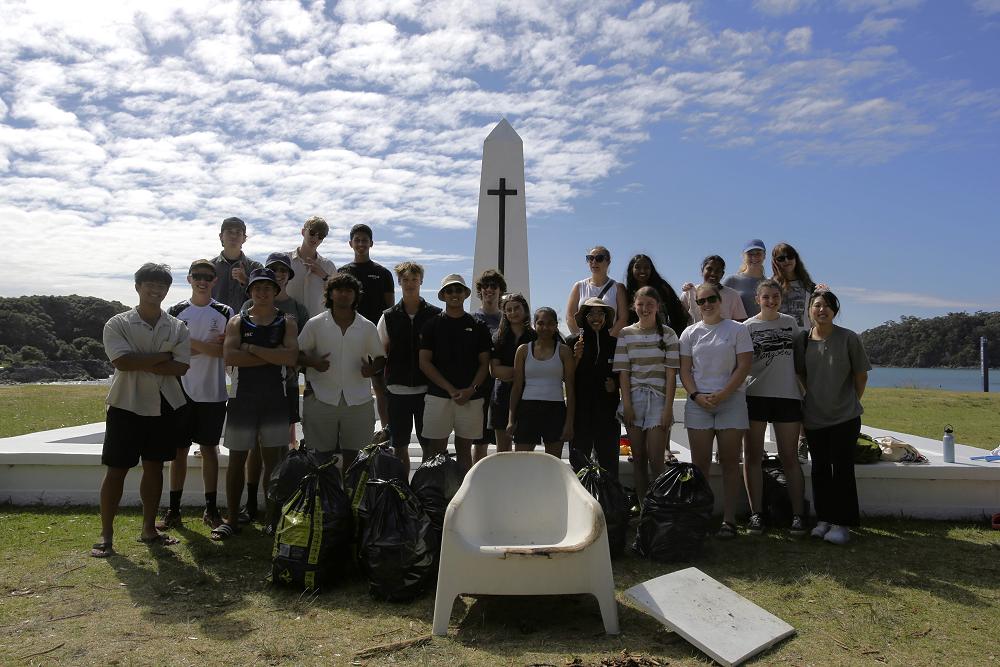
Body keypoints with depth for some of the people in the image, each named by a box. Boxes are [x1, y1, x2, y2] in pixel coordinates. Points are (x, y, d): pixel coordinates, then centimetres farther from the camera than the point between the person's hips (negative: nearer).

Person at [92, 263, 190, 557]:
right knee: (116, 469, 2)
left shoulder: (177, 327, 3)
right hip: (127, 406, -3)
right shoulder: (117, 324, -4)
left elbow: (181, 367, -7)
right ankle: (106, 534, 12)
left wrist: (141, 363, -15)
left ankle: (149, 528, 23)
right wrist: (163, 357, -14)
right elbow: (122, 361, -18)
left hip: (166, 406, 3)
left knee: (154, 467, 11)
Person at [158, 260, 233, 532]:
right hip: (181, 391, 1)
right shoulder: (175, 312, 5)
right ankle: (173, 510, 13)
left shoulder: (225, 313, 3)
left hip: (213, 393, 0)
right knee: (179, 450, 5)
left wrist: (190, 342, -13)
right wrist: (209, 346, -10)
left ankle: (211, 509, 16)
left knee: (209, 449, 8)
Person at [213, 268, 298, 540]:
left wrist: (252, 348, -12)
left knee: (272, 460, 5)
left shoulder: (287, 322, 4)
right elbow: (229, 356, -12)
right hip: (242, 398, 0)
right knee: (237, 459, 5)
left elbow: (291, 357, -13)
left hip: (275, 399, 0)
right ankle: (232, 519, 15)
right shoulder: (237, 321, 4)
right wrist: (272, 357, -13)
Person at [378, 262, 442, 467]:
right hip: (397, 389, 1)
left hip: (426, 388, -1)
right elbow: (381, 353, 9)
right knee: (399, 445, 8)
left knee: (429, 444, 3)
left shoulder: (435, 315, 3)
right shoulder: (389, 316, 7)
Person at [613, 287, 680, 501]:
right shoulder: (626, 334, 6)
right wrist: (627, 405, -5)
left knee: (656, 461, -6)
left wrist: (668, 407, -9)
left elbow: (671, 374, -2)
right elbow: (623, 373, 3)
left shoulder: (667, 334, 1)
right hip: (633, 399, 2)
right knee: (638, 458, 7)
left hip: (658, 398, -2)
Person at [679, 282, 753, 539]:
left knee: (729, 461, 1)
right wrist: (696, 395, -9)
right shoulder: (690, 333, 10)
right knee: (700, 462, 1)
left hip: (731, 400, -2)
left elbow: (743, 366, -3)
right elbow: (685, 370, 7)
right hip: (698, 402, 2)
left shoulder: (737, 330, 3)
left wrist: (722, 395, -12)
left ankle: (729, 519, 5)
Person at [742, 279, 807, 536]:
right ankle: (756, 513, 10)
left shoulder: (790, 322, 11)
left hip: (787, 396, 2)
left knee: (789, 457, 4)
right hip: (755, 396, -2)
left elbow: (798, 356, 19)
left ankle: (798, 514, 11)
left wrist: (804, 390, 14)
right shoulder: (747, 327, 1)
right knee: (752, 456, 2)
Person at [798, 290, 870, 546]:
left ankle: (842, 523, 9)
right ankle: (824, 518, 23)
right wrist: (814, 399, 10)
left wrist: (851, 401, 5)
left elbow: (861, 375, 1)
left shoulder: (849, 339, -8)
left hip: (844, 417, -3)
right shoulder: (802, 340, 1)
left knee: (842, 469, -2)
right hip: (814, 417, 4)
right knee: (820, 469, 11)